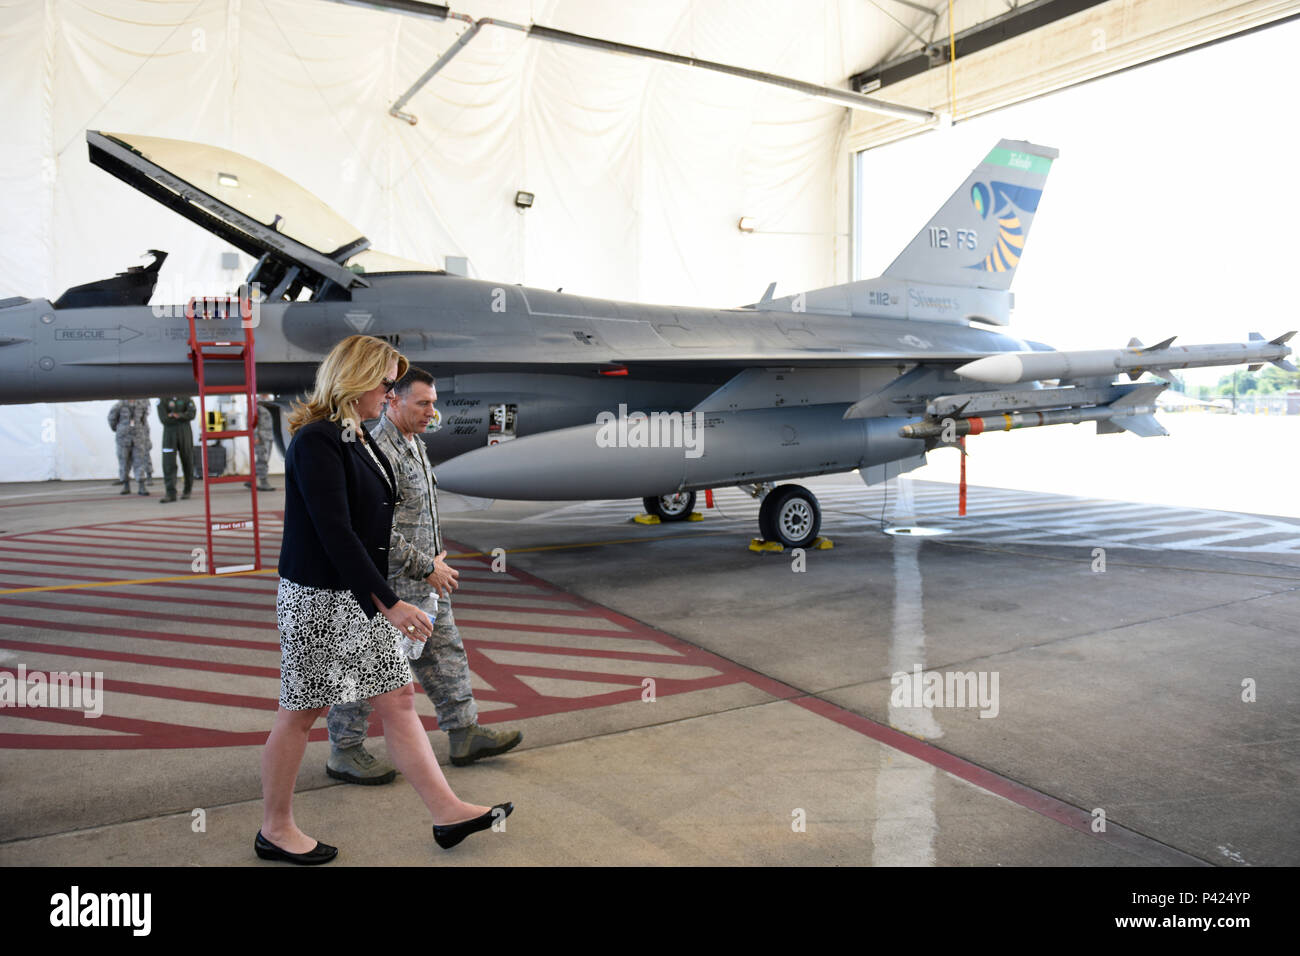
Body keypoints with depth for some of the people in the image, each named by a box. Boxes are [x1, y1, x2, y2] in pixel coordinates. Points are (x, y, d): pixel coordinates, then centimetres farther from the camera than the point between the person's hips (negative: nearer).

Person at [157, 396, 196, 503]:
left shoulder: (186, 397, 6)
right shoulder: (162, 400, 3)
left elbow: (192, 414, -8)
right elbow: (164, 419, -9)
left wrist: (174, 415, -17)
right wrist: (182, 417, -9)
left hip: (185, 434, 1)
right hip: (169, 433, -1)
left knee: (187, 462, 5)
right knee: (168, 463, -9)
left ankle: (187, 490, 20)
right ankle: (171, 493, -11)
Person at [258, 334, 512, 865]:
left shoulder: (358, 439, 9)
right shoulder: (316, 441, -19)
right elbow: (334, 533, -24)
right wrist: (390, 604, -24)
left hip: (360, 596, 9)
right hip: (318, 600, -9)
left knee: (398, 698, 9)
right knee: (301, 712, 7)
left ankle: (447, 812, 17)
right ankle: (275, 830, 27)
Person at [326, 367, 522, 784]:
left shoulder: (413, 444, 11)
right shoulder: (378, 452, -21)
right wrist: (427, 568, -18)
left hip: (425, 583, 10)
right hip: (389, 586, -10)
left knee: (445, 653, 15)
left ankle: (466, 734, 25)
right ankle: (345, 753, 19)